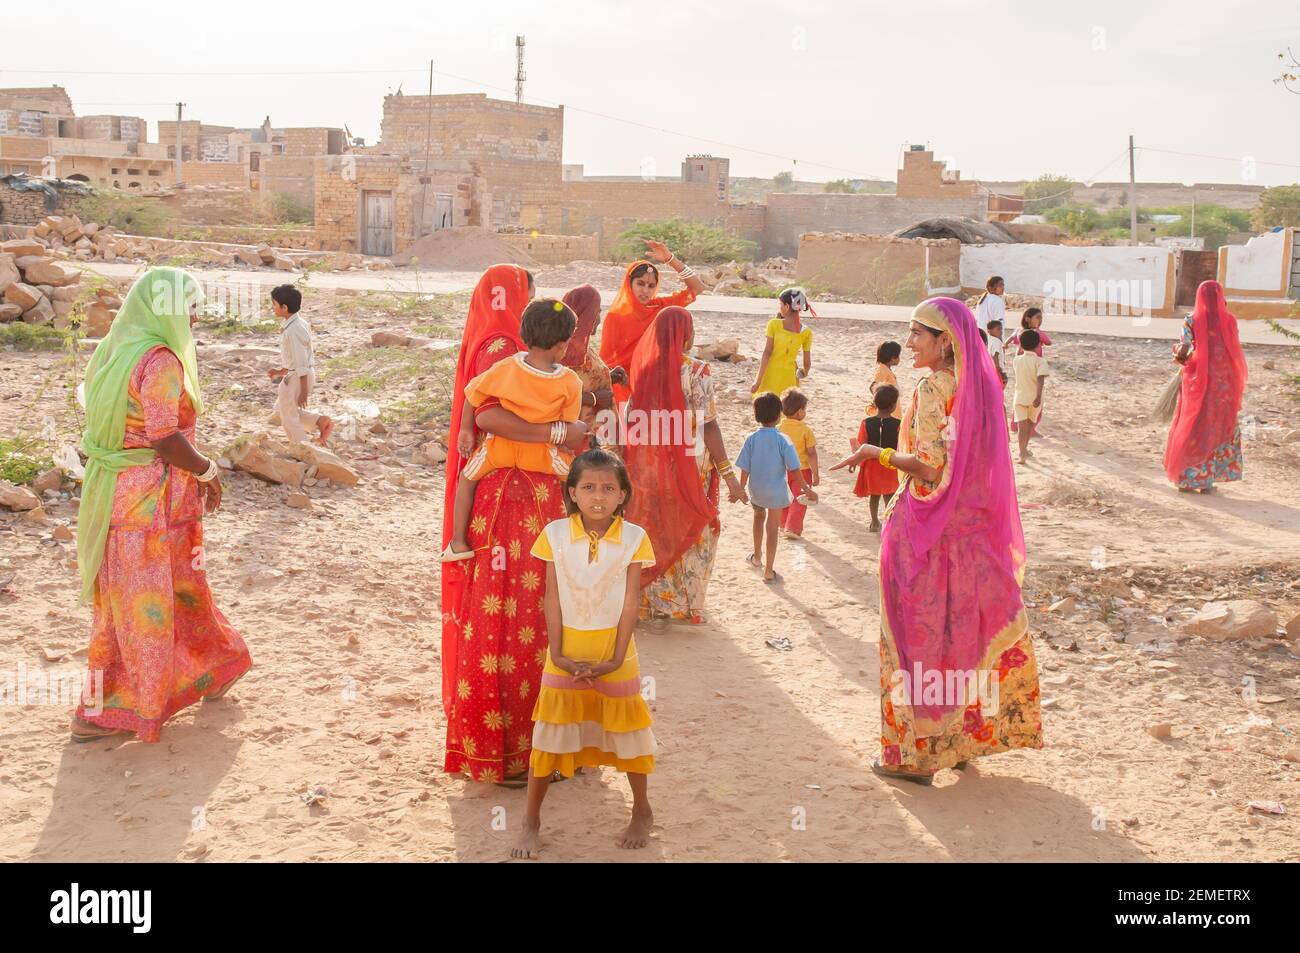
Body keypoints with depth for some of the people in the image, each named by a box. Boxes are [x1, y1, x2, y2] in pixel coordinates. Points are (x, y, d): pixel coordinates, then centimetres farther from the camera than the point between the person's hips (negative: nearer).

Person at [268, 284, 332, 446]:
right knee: (281, 409, 23)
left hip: (298, 378, -10)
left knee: (289, 416, 7)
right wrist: (283, 370, 21)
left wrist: (303, 391, -21)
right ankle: (321, 421, 18)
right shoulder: (300, 323, 4)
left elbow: (301, 363, -24)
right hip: (295, 374, 10)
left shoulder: (292, 331, -25)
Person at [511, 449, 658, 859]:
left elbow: (630, 602, -8)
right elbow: (553, 599, -5)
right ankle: (531, 821, 17)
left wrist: (616, 658, -12)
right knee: (549, 736, 6)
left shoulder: (633, 538, -9)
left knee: (625, 731, 12)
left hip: (613, 652, 0)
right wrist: (557, 654, -9)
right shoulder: (556, 534, -7)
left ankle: (641, 812, 31)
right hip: (567, 652, 1)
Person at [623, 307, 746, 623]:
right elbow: (708, 426, -16)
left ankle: (646, 599, 24)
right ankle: (683, 604, 17)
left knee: (650, 532, 16)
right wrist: (728, 473, -13)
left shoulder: (643, 367, 0)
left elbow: (630, 419, 5)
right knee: (689, 535, 11)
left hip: (644, 467, 4)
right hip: (686, 469, -4)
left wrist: (630, 463, 15)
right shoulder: (695, 371, -14)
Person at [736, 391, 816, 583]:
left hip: (756, 489, 3)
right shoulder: (782, 440, -17)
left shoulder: (752, 439, -11)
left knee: (759, 515, 29)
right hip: (776, 490, -3)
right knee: (772, 527, 6)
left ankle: (757, 557, 41)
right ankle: (768, 571, 10)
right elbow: (794, 469, -18)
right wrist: (806, 489, -9)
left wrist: (741, 488, 7)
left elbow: (745, 469, -7)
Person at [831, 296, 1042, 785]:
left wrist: (878, 454, -13)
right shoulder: (977, 384, 7)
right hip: (971, 526, 8)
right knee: (963, 631, 16)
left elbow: (930, 467, -22)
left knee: (919, 634, 1)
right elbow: (974, 463, 12)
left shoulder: (933, 388, -17)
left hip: (927, 528, -8)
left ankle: (915, 753, 8)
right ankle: (965, 734, 27)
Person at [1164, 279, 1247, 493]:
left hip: (1197, 384, -1)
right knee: (1218, 431, 10)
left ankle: (1186, 479, 11)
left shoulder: (1191, 321, -7)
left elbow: (1186, 352, -12)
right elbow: (1236, 352, 0)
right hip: (1223, 385, 1)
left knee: (1190, 428, 10)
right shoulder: (1229, 320, -3)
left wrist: (1179, 352, 9)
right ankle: (1206, 481, 9)